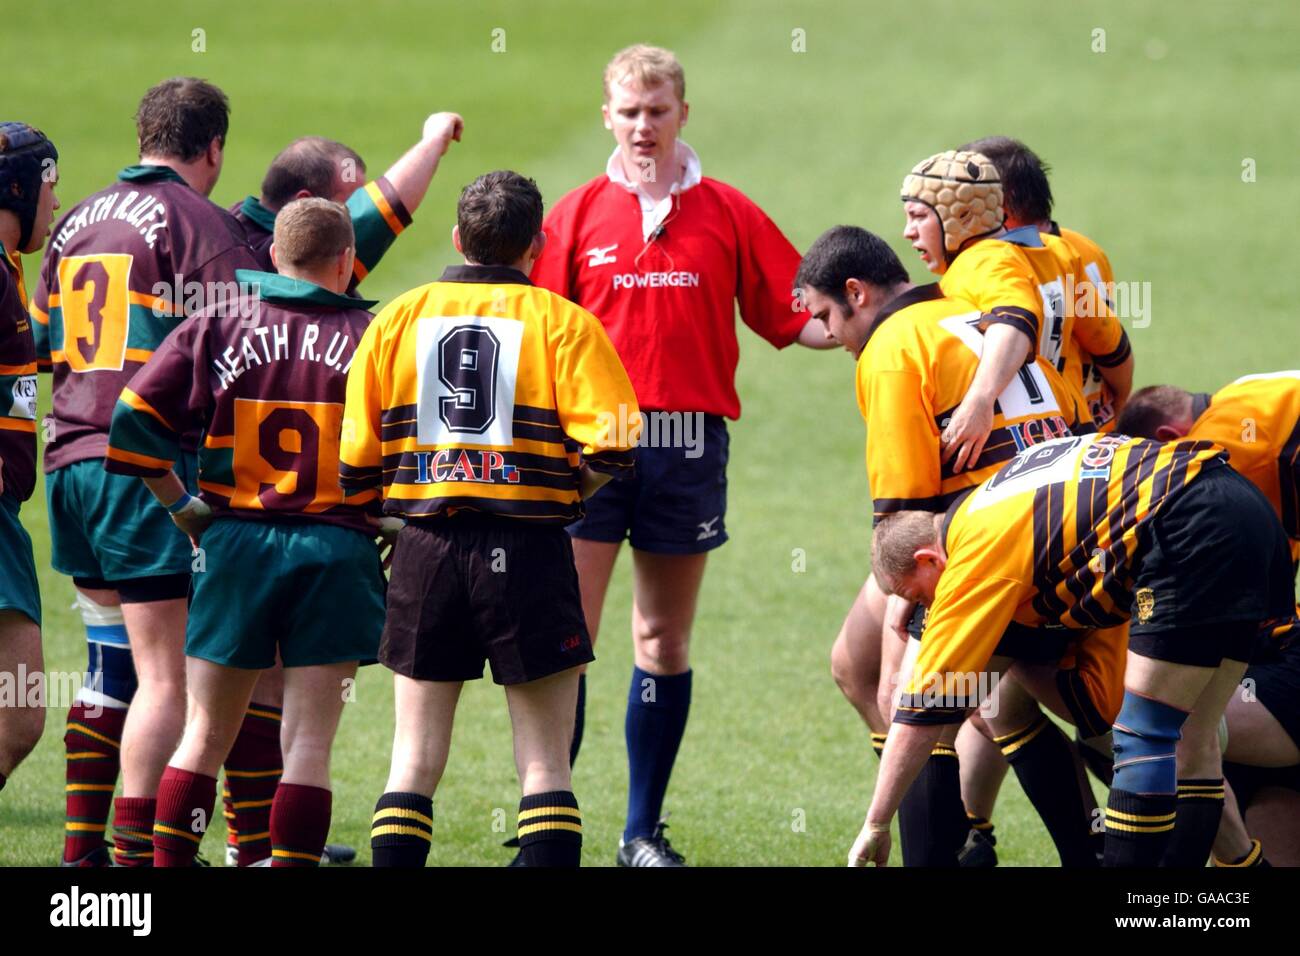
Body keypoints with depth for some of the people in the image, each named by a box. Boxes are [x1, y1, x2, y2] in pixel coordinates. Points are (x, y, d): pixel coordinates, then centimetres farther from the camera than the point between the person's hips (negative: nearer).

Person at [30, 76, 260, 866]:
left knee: (110, 662, 17)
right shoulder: (205, 224, -7)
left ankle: (83, 842, 16)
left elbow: (45, 343, 21)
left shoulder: (77, 223, 16)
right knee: (165, 676, -7)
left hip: (70, 457, 8)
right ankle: (136, 852, -13)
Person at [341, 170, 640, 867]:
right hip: (528, 548, -2)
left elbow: (355, 466, 3)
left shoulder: (397, 319, 5)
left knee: (414, 758, 9)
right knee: (544, 763, 3)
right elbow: (611, 449, -13)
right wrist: (562, 490, 7)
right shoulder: (561, 322, -3)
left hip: (427, 547, 3)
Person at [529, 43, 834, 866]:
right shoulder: (577, 216, 6)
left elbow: (797, 317, 8)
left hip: (688, 442, 1)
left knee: (665, 643, 7)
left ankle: (645, 831, 14)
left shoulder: (728, 215, 6)